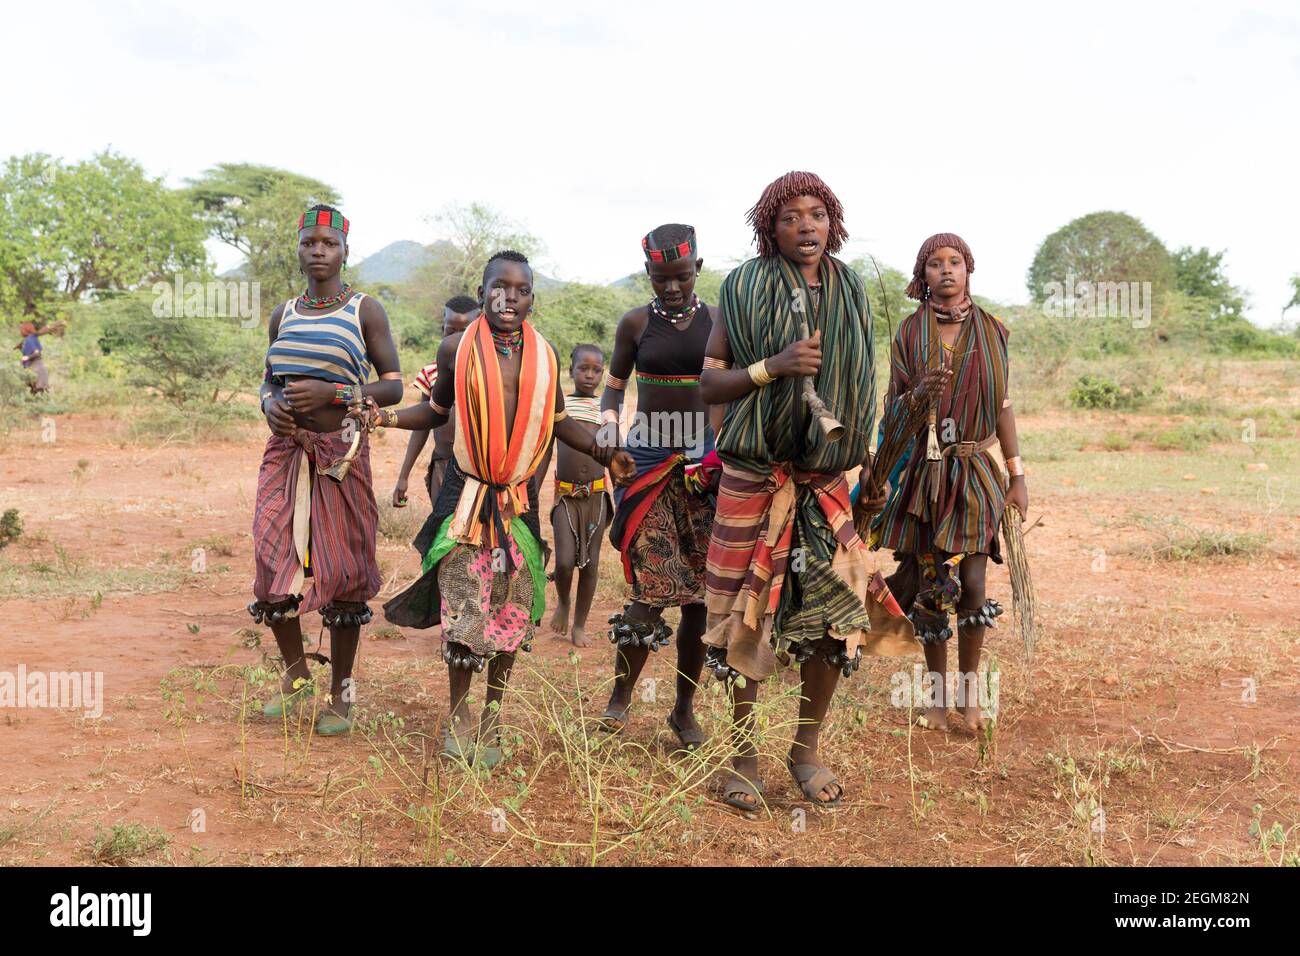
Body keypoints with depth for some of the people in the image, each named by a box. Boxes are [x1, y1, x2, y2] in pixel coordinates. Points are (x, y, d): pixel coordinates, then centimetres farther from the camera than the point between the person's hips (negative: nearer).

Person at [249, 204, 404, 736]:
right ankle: (296, 676, 21)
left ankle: (341, 694, 13)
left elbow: (394, 387, -4)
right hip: (286, 451, 4)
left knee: (342, 573, 0)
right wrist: (270, 403, -2)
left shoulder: (365, 311, -1)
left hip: (340, 453, -4)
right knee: (272, 565, -1)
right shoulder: (283, 315, 13)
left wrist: (332, 393, -17)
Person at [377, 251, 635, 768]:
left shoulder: (543, 355, 3)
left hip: (518, 498, 2)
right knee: (462, 613, -4)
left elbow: (558, 420, 14)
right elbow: (438, 410, 9)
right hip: (466, 493, -2)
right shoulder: (457, 348, -2)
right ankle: (458, 715, 18)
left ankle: (490, 720, 22)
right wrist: (387, 417, -7)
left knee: (511, 611, 5)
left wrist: (603, 452, 2)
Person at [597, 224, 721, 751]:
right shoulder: (636, 323, 4)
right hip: (648, 458, -1)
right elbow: (615, 383, 12)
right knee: (650, 587, -9)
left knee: (699, 593, 3)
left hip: (704, 460, 1)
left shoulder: (718, 322, 4)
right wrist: (608, 420, -9)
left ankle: (685, 708, 16)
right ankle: (621, 697, 9)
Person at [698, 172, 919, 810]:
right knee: (747, 614, 1)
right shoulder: (744, 289, -2)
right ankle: (744, 755, 17)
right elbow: (709, 383, -3)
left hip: (826, 478, 3)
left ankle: (806, 751, 19)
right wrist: (772, 366, -19)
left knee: (836, 615, 1)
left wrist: (871, 469, 17)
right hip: (754, 475, -3)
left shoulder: (851, 293, 9)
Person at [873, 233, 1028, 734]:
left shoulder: (990, 330, 3)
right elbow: (895, 406, 4)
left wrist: (1018, 476, 5)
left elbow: (1003, 405, 7)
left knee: (971, 584, -2)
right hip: (925, 470, 0)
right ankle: (939, 691, 19)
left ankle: (970, 688, 16)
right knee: (930, 583, 3)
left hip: (976, 472, 0)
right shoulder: (910, 331, 1)